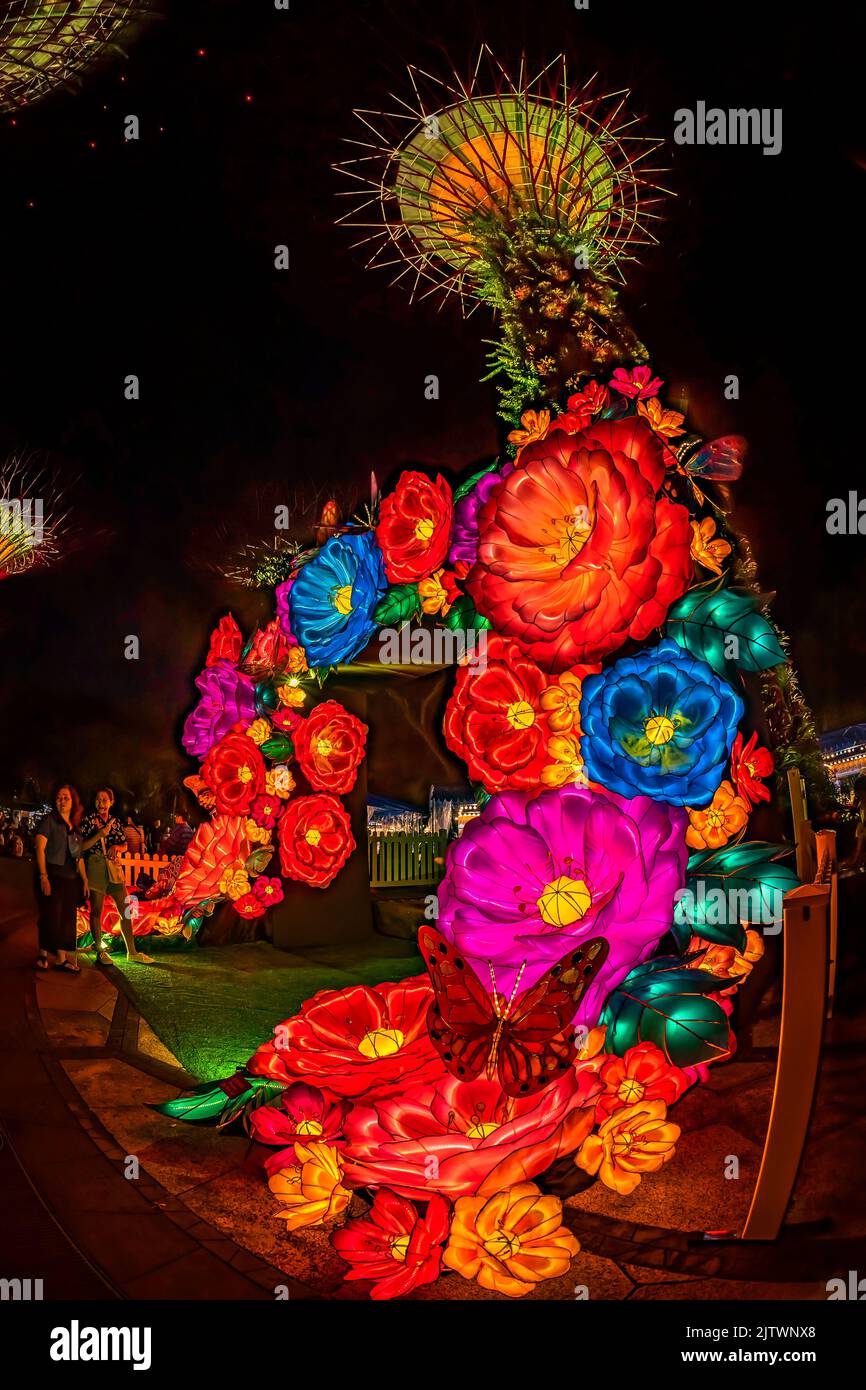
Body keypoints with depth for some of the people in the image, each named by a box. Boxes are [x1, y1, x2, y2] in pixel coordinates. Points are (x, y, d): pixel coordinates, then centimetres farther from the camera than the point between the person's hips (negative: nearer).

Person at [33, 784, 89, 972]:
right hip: (52, 876, -6)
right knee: (51, 916, -5)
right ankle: (43, 955, 8)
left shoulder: (75, 826, 15)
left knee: (67, 918, 5)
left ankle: (62, 958, 9)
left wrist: (84, 879, 11)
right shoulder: (49, 820, -3)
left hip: (71, 878, 6)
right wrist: (43, 876, -19)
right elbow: (40, 849, -11)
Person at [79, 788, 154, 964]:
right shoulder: (88, 820, -2)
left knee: (125, 910, 3)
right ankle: (99, 951, 12)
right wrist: (99, 835, -18)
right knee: (96, 910, 1)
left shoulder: (115, 822, 11)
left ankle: (132, 951, 9)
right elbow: (81, 846, -7)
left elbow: (124, 845, 17)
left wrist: (116, 847, -4)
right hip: (95, 867, -4)